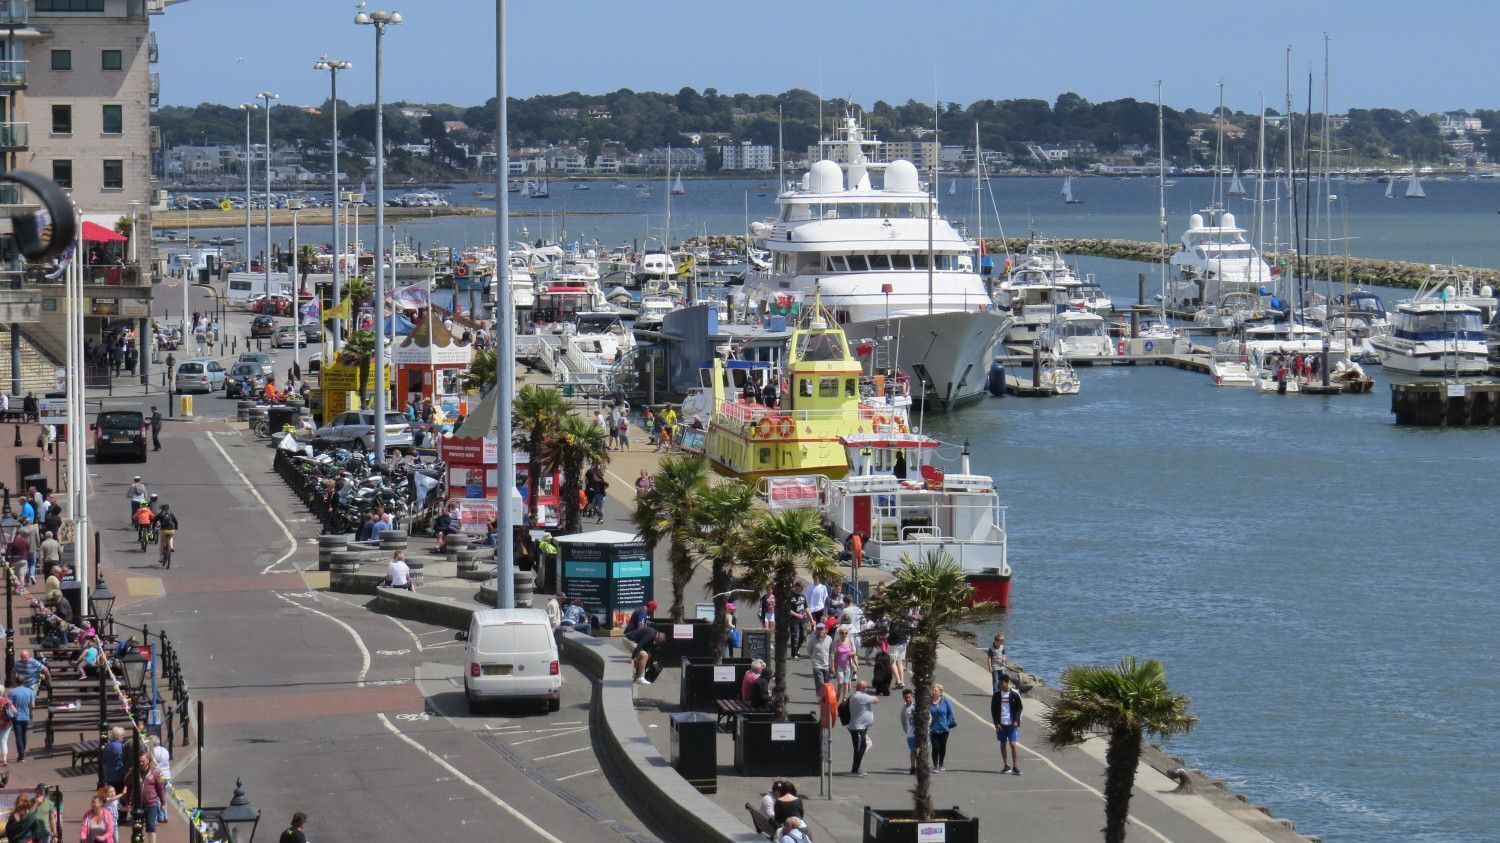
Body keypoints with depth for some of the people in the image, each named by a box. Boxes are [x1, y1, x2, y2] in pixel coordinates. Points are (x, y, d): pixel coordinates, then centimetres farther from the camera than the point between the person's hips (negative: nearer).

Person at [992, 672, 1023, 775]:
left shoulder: (1014, 694, -3)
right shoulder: (997, 694, 2)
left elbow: (1019, 708, 3)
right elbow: (993, 709, 6)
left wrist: (1016, 721, -8)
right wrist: (996, 723, -2)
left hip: (1012, 724, -3)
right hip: (1001, 724, 3)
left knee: (1013, 744, -9)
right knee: (1003, 744, 8)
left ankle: (1015, 767, -3)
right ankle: (1006, 766, 18)